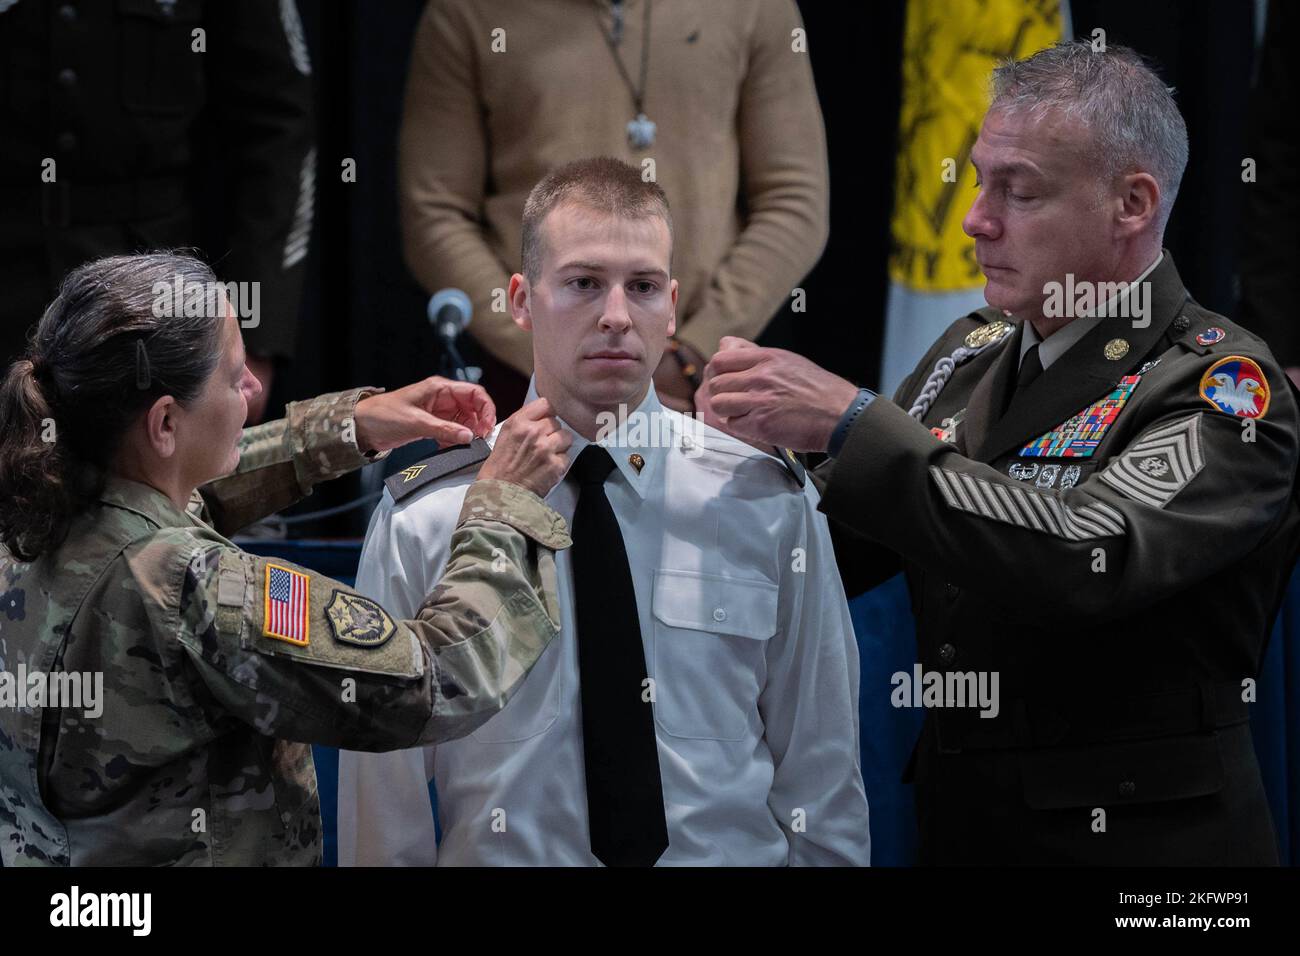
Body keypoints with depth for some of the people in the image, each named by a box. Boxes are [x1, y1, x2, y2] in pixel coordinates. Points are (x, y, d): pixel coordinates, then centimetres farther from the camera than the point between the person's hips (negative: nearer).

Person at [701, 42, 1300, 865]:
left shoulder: (1223, 386, -15)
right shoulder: (972, 353, 7)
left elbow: (1089, 556, -31)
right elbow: (838, 552, 11)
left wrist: (852, 422, -31)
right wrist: (758, 449, -10)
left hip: (1141, 838, -6)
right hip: (956, 826, 6)